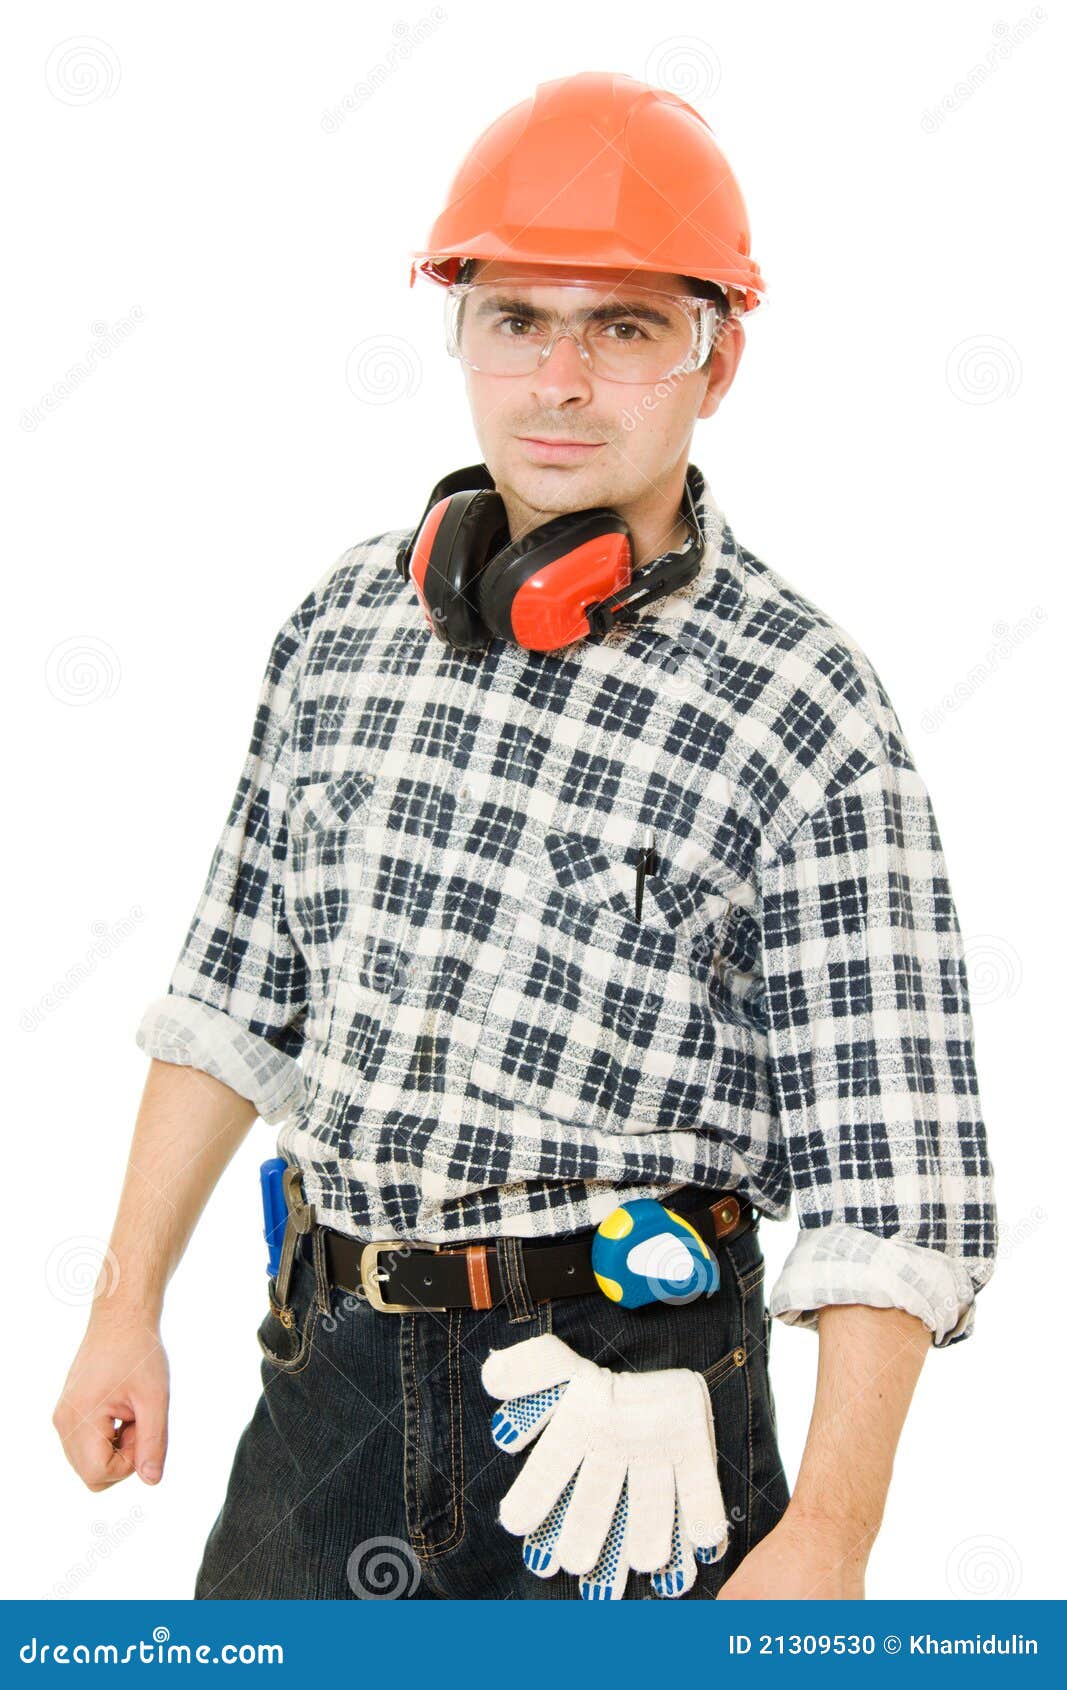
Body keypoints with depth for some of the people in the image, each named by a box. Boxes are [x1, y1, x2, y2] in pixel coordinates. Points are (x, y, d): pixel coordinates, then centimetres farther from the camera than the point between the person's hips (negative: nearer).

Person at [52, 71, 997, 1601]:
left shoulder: (804, 710, -13)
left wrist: (829, 1533, -21)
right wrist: (129, 1308, 11)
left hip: (627, 1393, -4)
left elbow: (888, 1176, -15)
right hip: (333, 1369, 5)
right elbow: (239, 986, 11)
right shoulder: (351, 616, 2)